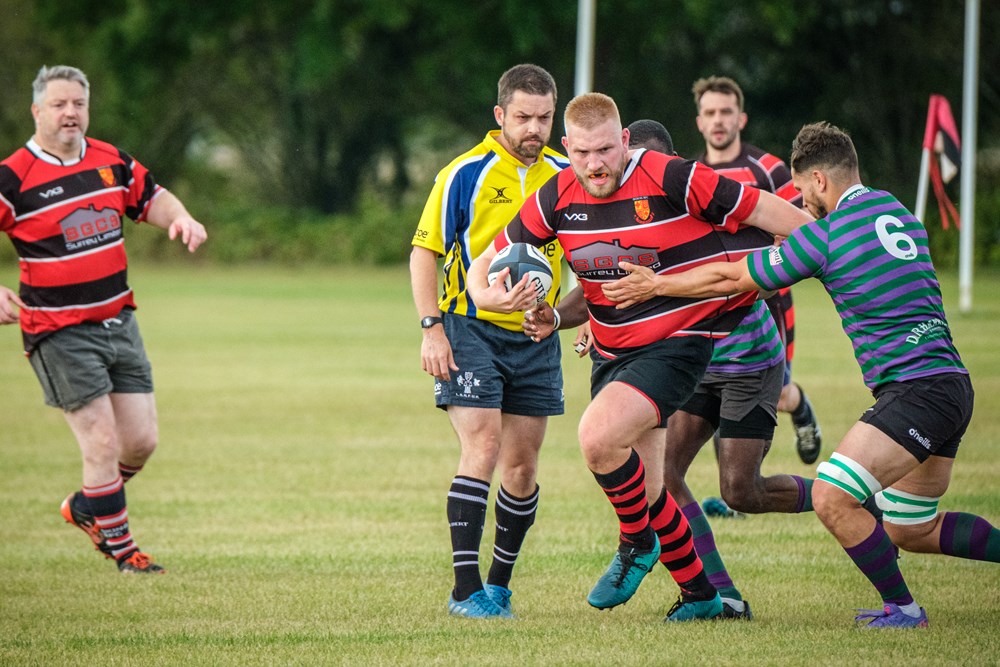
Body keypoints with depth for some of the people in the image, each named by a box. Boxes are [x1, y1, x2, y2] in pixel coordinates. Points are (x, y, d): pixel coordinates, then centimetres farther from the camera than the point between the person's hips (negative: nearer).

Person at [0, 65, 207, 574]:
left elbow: (151, 198, 21)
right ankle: (119, 546, 10)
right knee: (103, 444, -8)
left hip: (118, 322, 6)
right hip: (59, 334, -6)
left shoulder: (111, 161, 6)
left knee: (141, 441, 5)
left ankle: (85, 508, 32)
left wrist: (181, 219, -1)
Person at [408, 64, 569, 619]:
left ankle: (499, 584, 19)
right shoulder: (465, 175, -8)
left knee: (522, 465, 5)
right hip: (472, 329, -4)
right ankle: (465, 588, -13)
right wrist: (432, 327, -13)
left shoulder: (564, 176, 6)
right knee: (482, 449, -15)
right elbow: (424, 250, -5)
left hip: (537, 336, 4)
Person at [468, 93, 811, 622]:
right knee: (641, 489, 10)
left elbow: (767, 212, -10)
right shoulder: (555, 200, -4)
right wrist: (491, 296, -19)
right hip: (611, 352, 6)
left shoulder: (672, 180, -18)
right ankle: (699, 593, 28)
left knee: (598, 437, -26)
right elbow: (484, 265, 3)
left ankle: (637, 540, 1)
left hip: (677, 340, -6)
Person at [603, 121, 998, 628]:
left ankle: (902, 607, -4)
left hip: (918, 390, -9)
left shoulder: (826, 235, -11)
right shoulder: (896, 210, 14)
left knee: (832, 498, -14)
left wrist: (655, 285, 10)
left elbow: (729, 279, -2)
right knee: (911, 532, 17)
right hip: (950, 383, 9)